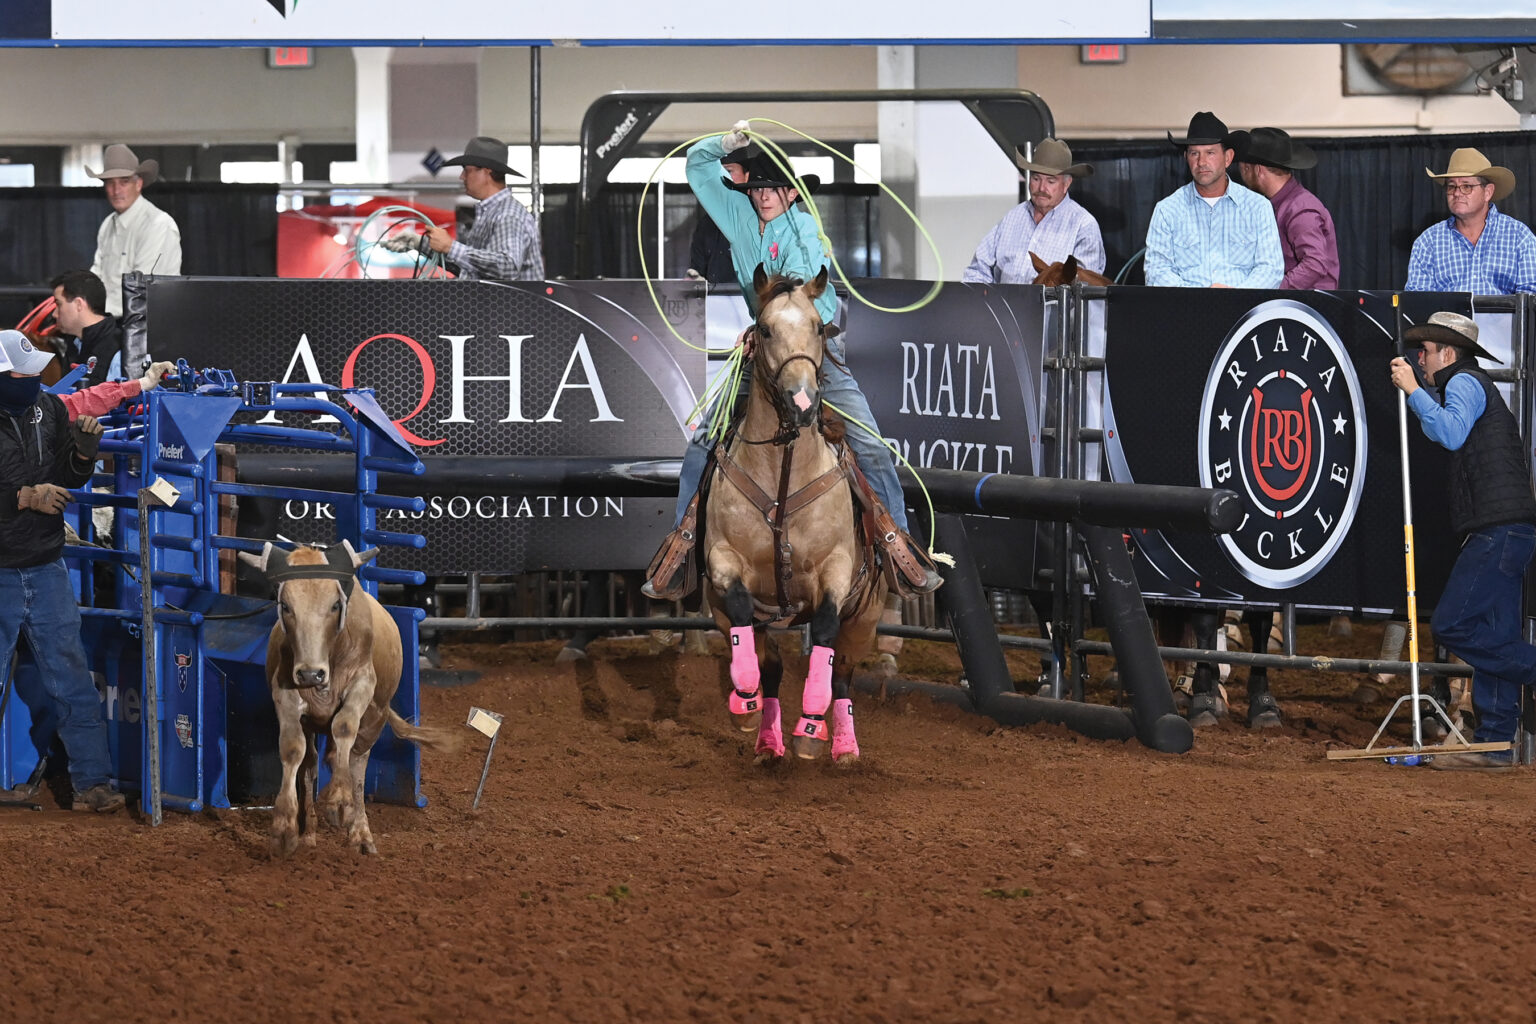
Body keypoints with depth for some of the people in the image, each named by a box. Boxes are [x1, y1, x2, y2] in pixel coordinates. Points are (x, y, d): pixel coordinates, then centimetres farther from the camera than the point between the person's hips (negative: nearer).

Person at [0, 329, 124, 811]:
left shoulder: (48, 409, 3)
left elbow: (69, 481, 12)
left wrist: (83, 453, -7)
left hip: (46, 569, 5)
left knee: (72, 681, 7)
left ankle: (92, 783, 13)